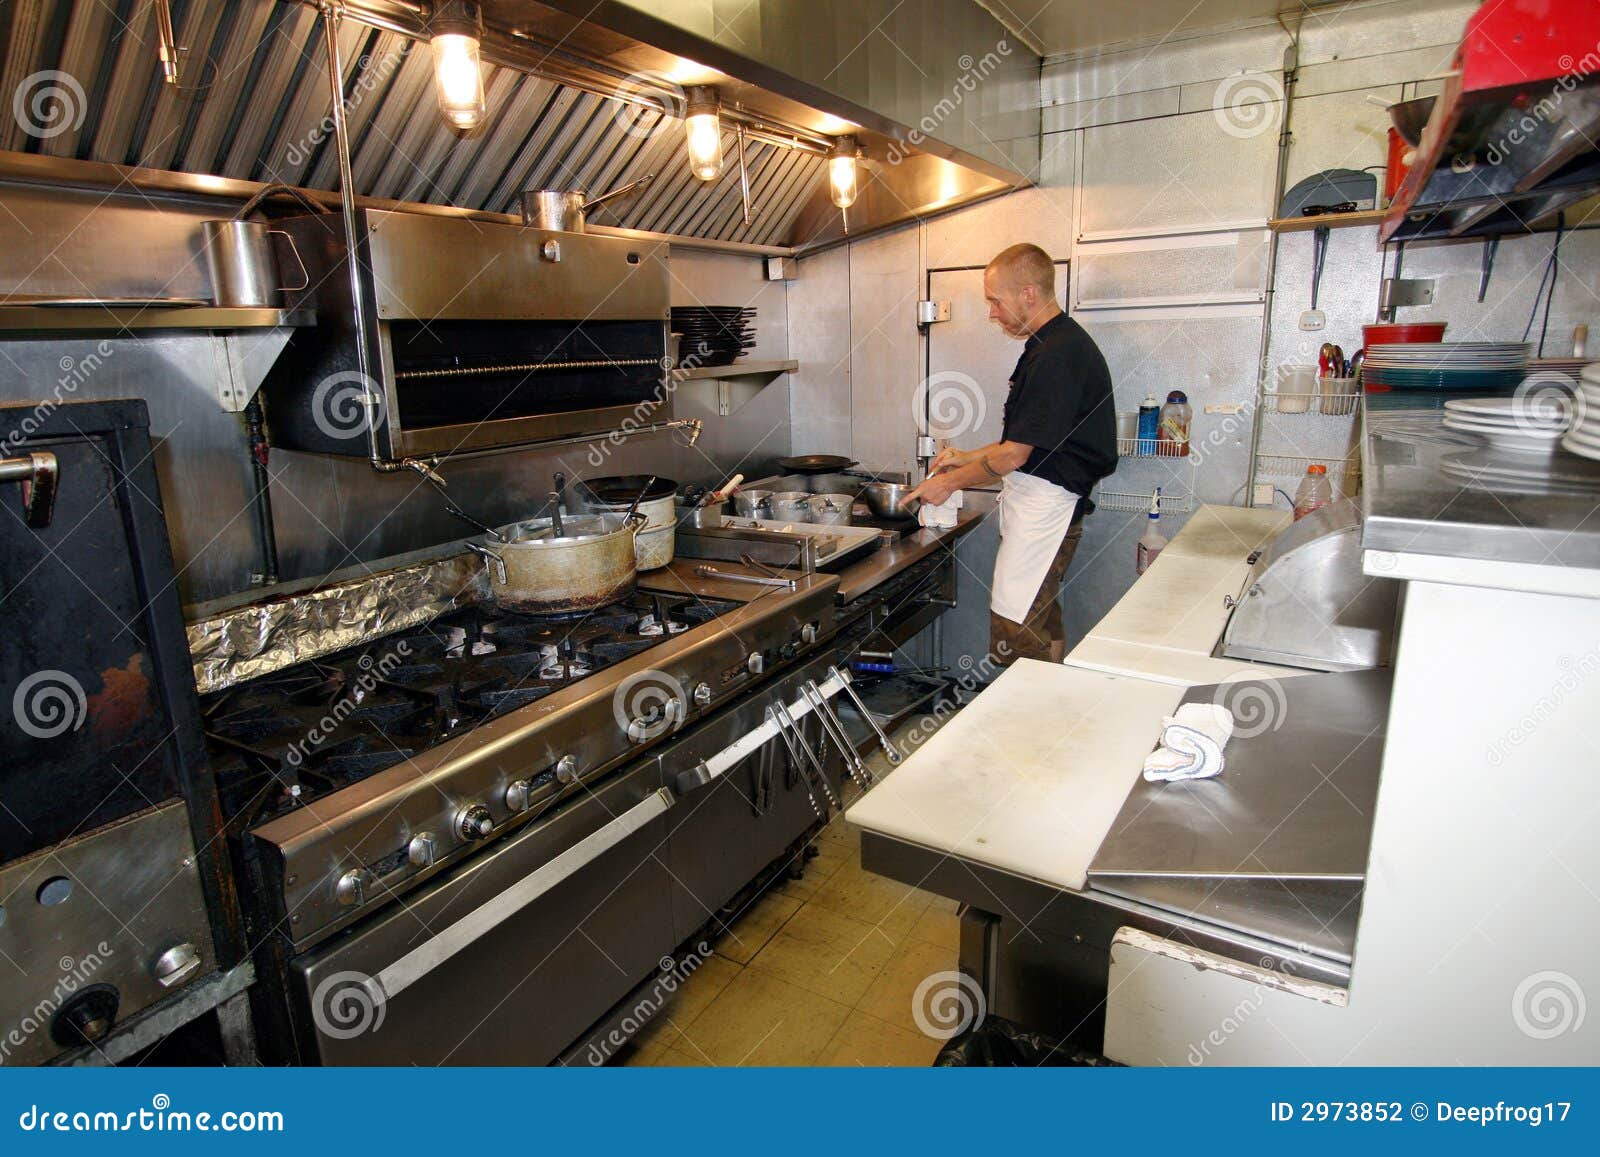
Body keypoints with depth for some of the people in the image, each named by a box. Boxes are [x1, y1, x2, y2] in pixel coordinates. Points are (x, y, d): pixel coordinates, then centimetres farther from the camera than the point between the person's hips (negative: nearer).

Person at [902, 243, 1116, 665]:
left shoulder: (1058, 354, -19)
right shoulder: (1056, 344, 14)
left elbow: (1015, 455, -19)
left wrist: (950, 482, -6)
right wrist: (967, 457, 18)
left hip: (1043, 510, -11)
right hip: (1039, 508, 11)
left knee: (1014, 630, -9)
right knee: (1042, 623, 17)